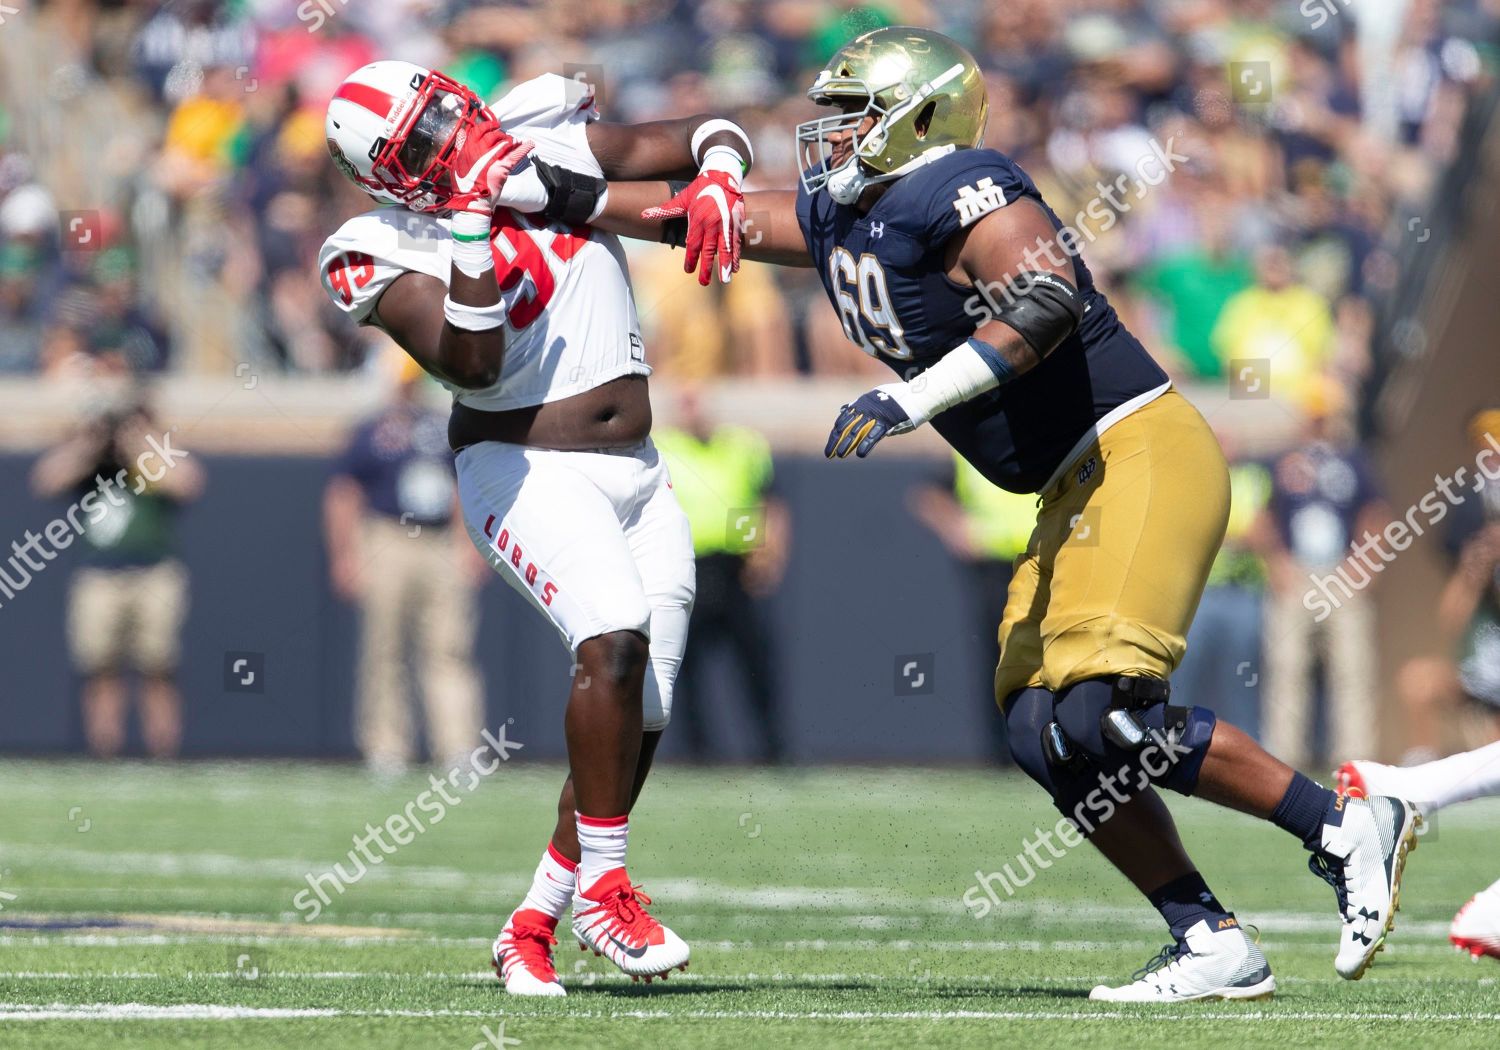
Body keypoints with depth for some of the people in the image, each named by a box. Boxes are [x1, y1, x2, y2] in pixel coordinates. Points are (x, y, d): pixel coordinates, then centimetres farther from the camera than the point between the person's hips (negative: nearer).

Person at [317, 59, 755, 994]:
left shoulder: (554, 137, 1)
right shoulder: (397, 258, -11)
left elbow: (710, 138, 6)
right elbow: (473, 364, -25)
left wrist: (715, 178, -16)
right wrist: (473, 225, -30)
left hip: (638, 477, 6)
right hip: (527, 473, -6)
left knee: (638, 719, 2)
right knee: (616, 636, -30)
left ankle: (532, 927, 13)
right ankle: (603, 886, -20)